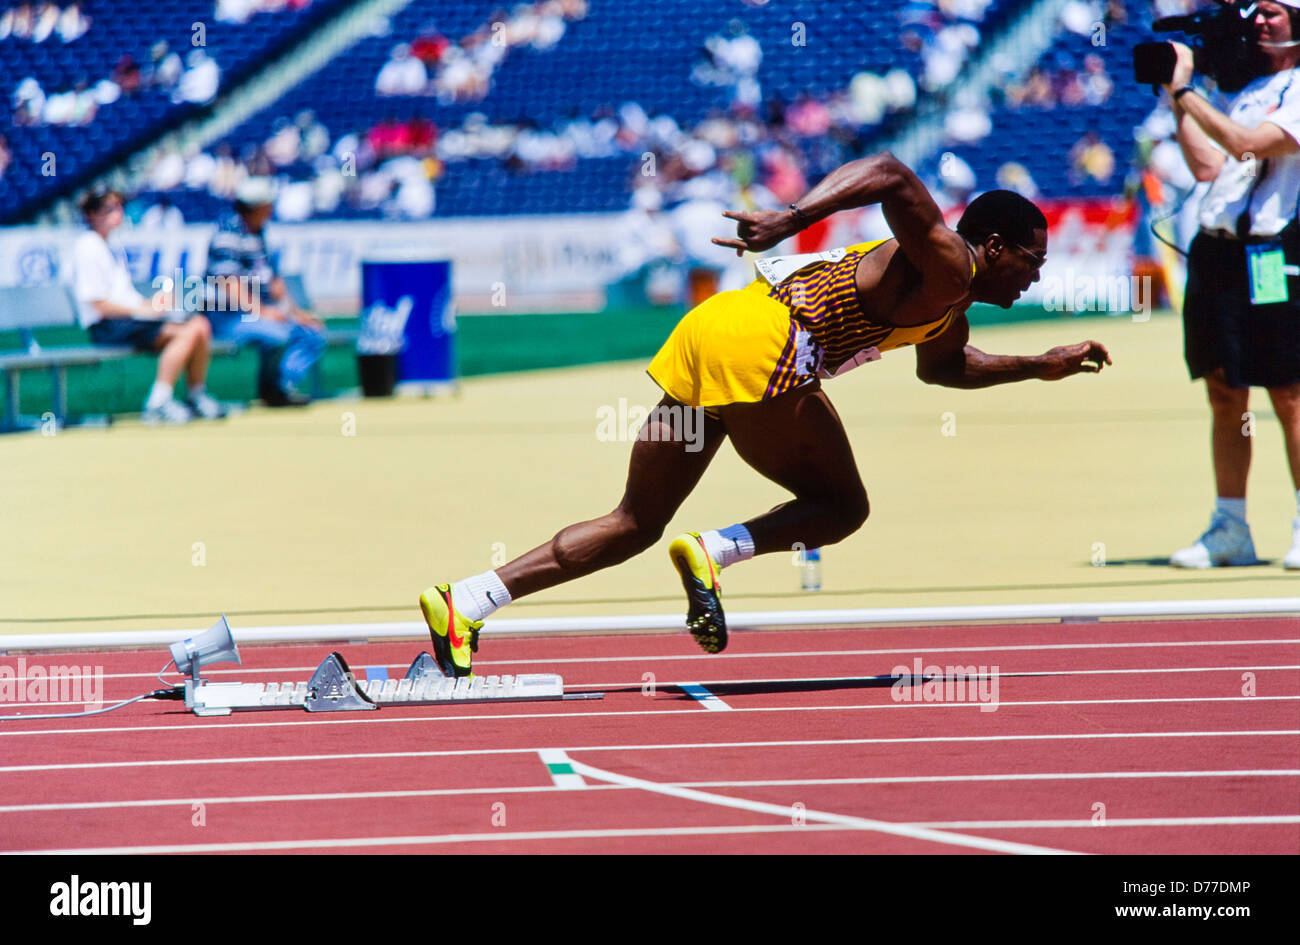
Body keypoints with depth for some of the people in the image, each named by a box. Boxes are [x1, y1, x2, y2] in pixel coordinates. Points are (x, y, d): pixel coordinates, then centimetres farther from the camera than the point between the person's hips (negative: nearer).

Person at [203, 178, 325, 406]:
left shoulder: (258, 234, 18)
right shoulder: (229, 233, -12)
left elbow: (273, 279, 21)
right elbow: (229, 282, -22)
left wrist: (295, 312, 10)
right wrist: (260, 311, -27)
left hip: (261, 309, 10)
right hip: (229, 316, -10)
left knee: (313, 333, -1)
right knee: (278, 334, -33)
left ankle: (285, 385, -16)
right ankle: (271, 390, -12)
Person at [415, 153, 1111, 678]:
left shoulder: (948, 314, 27)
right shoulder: (946, 267, -3)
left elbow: (942, 367, 50)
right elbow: (891, 173, -19)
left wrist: (1038, 367, 43)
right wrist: (793, 219, -26)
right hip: (756, 347, -9)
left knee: (635, 526, 9)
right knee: (840, 507, 2)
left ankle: (465, 602, 1)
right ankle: (714, 552, -16)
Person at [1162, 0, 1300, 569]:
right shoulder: (1246, 90, 19)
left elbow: (1249, 144, -17)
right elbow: (1206, 165, 15)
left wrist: (1186, 90, -14)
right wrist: (1177, 102, 9)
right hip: (1215, 253, 8)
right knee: (1223, 394, 7)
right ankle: (1229, 531, 12)